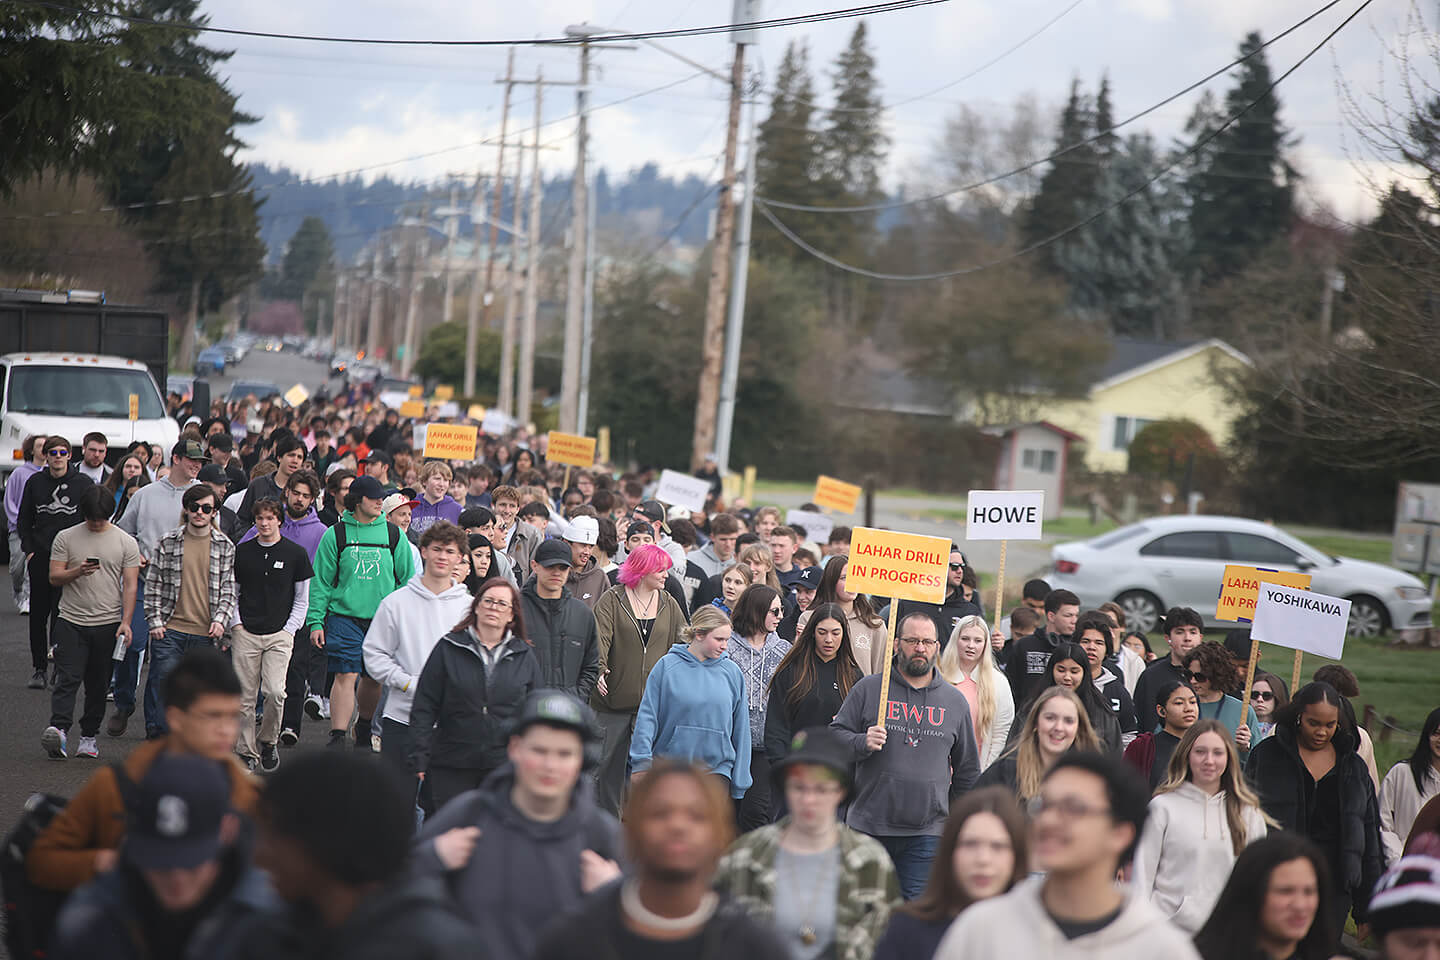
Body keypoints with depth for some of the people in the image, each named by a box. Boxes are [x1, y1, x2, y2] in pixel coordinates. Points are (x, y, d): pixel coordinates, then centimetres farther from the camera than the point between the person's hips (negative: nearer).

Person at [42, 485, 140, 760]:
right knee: (67, 678, -12)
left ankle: (89, 737, 14)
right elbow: (54, 577, 3)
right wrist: (78, 571, -18)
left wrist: (125, 621, -9)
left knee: (98, 685, 6)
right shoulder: (66, 538, 5)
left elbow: (130, 584, 1)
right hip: (71, 621, -1)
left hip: (108, 624, 1)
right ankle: (59, 730, -21)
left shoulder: (126, 542, 4)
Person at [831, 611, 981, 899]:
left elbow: (968, 769, 18)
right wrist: (862, 743, -17)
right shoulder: (868, 689, 3)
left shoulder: (955, 701, 10)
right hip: (869, 827, -1)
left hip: (927, 832, 1)